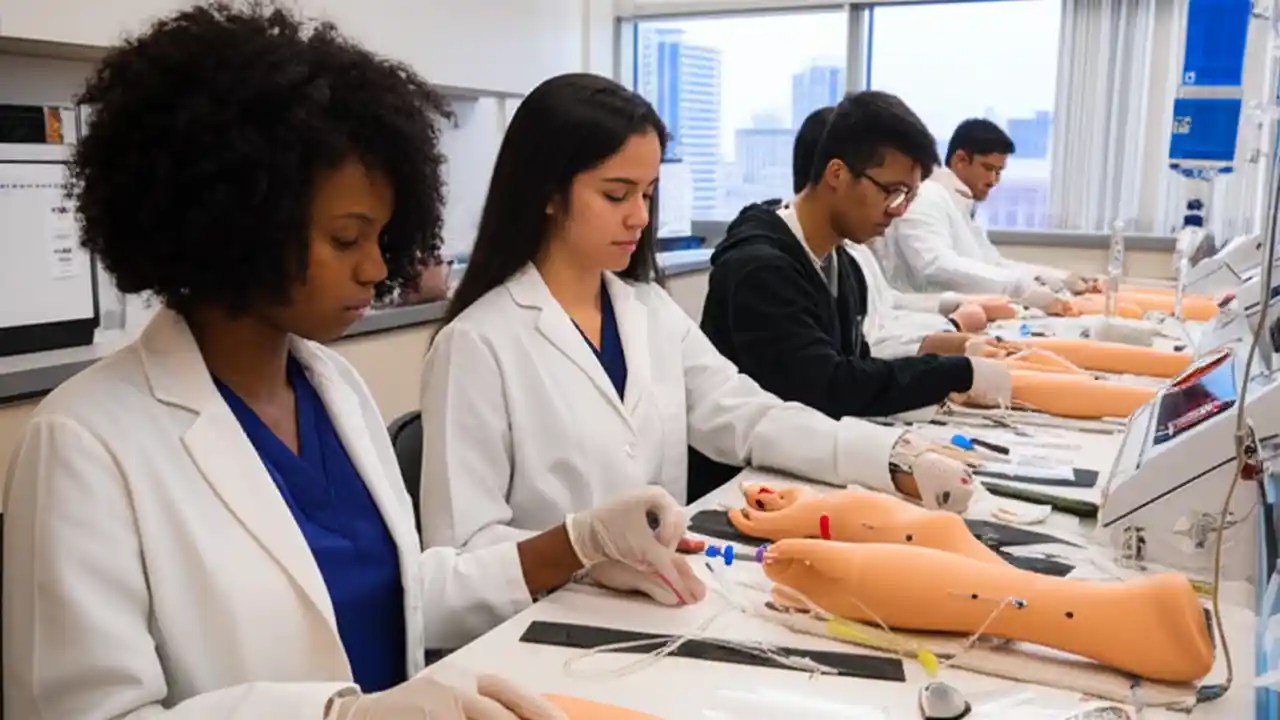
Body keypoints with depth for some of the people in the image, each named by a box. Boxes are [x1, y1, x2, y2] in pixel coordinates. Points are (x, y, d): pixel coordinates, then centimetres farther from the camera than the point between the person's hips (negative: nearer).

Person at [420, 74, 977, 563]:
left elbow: (749, 417, 2)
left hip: (657, 595, 5)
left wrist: (900, 459, -9)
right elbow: (464, 549, -15)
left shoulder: (651, 310, 8)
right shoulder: (478, 344, -13)